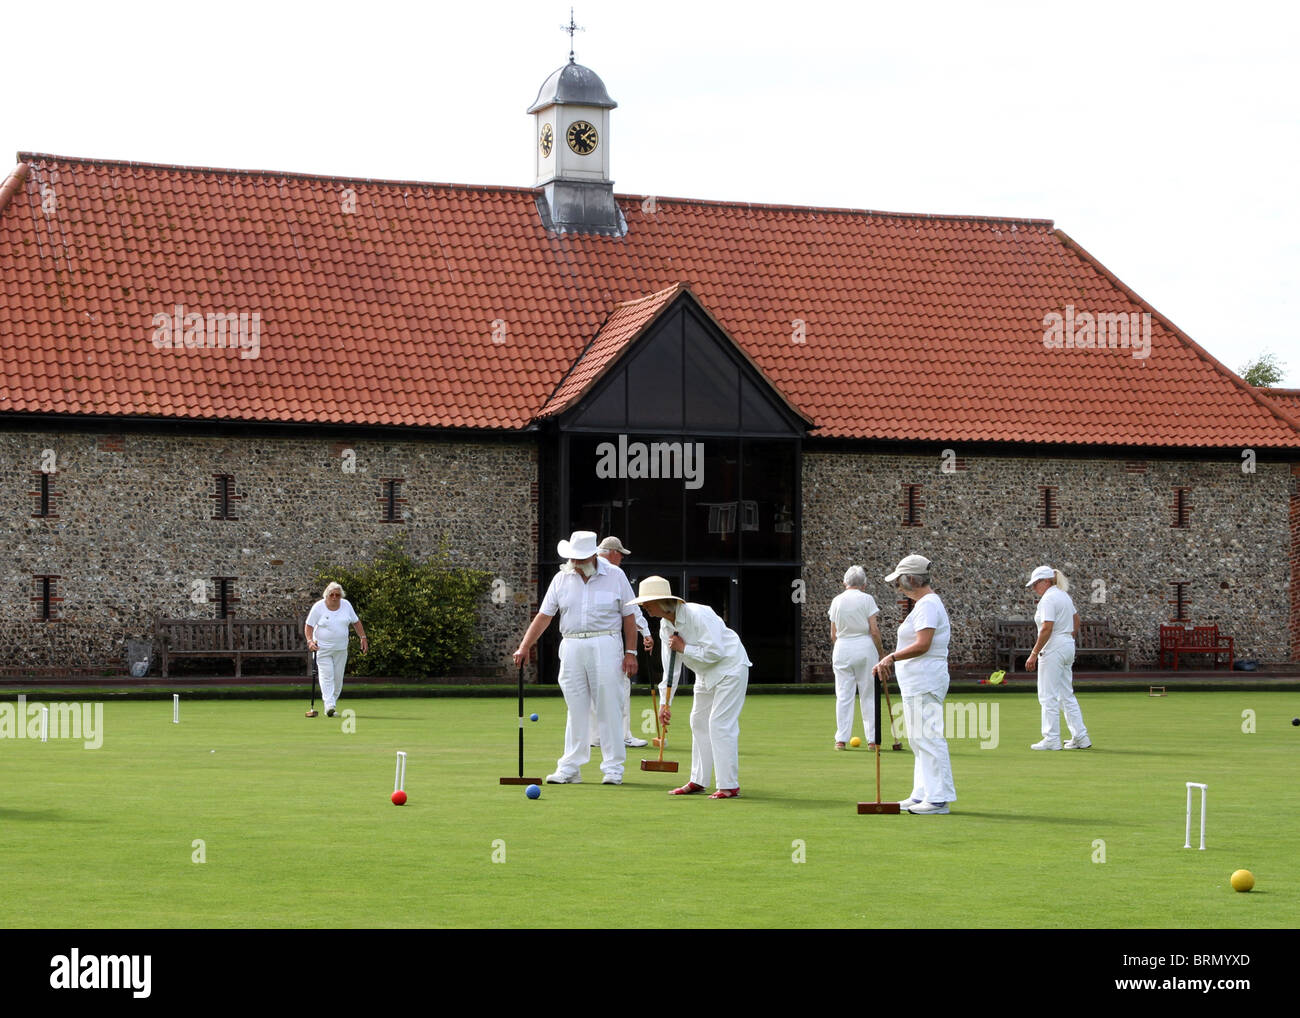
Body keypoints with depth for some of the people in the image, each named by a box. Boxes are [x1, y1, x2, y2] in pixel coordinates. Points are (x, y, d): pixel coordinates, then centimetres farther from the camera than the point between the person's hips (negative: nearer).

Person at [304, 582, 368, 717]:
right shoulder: (318, 607, -7)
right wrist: (310, 641, -19)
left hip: (341, 649, 4)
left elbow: (356, 622, 13)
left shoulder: (346, 605, 3)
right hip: (322, 648, -4)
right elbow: (308, 626, -5)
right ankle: (329, 706, -23)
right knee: (326, 676, -15)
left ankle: (332, 701, 17)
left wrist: (363, 638, 6)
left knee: (338, 678, 4)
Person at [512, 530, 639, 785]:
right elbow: (544, 616, 7)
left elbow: (629, 617, 4)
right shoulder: (561, 579, 8)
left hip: (606, 647, -3)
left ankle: (613, 767, 3)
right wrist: (524, 647, -1)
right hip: (572, 647, 3)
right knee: (576, 709, 4)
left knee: (608, 708, -3)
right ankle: (570, 768, 7)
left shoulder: (615, 576, 2)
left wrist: (630, 652, -1)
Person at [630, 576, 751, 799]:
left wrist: (684, 648, -21)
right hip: (706, 675, 9)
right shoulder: (665, 625, 1)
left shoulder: (697, 615, -26)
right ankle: (698, 781, 22)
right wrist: (665, 703, 0)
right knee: (699, 722, 12)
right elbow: (670, 667, 5)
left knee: (720, 723, -14)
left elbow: (715, 652, -29)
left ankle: (729, 786, -11)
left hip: (730, 668, -9)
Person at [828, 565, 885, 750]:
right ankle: (872, 739, 5)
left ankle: (841, 739, 0)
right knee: (868, 696, 4)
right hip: (865, 647, -2)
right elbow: (874, 630, -8)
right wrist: (880, 650, 6)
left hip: (842, 649, 2)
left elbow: (833, 634, 8)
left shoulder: (837, 601, 5)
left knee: (843, 696, 4)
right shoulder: (867, 599, -5)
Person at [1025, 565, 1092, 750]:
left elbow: (1047, 629, -22)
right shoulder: (1064, 596, 15)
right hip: (1068, 648, 10)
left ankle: (1051, 739, -5)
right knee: (1066, 695, 13)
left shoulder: (1048, 599, -15)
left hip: (1053, 649, -10)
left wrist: (1034, 654, -21)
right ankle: (1080, 737, 12)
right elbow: (1076, 618, 26)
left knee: (1049, 696, -5)